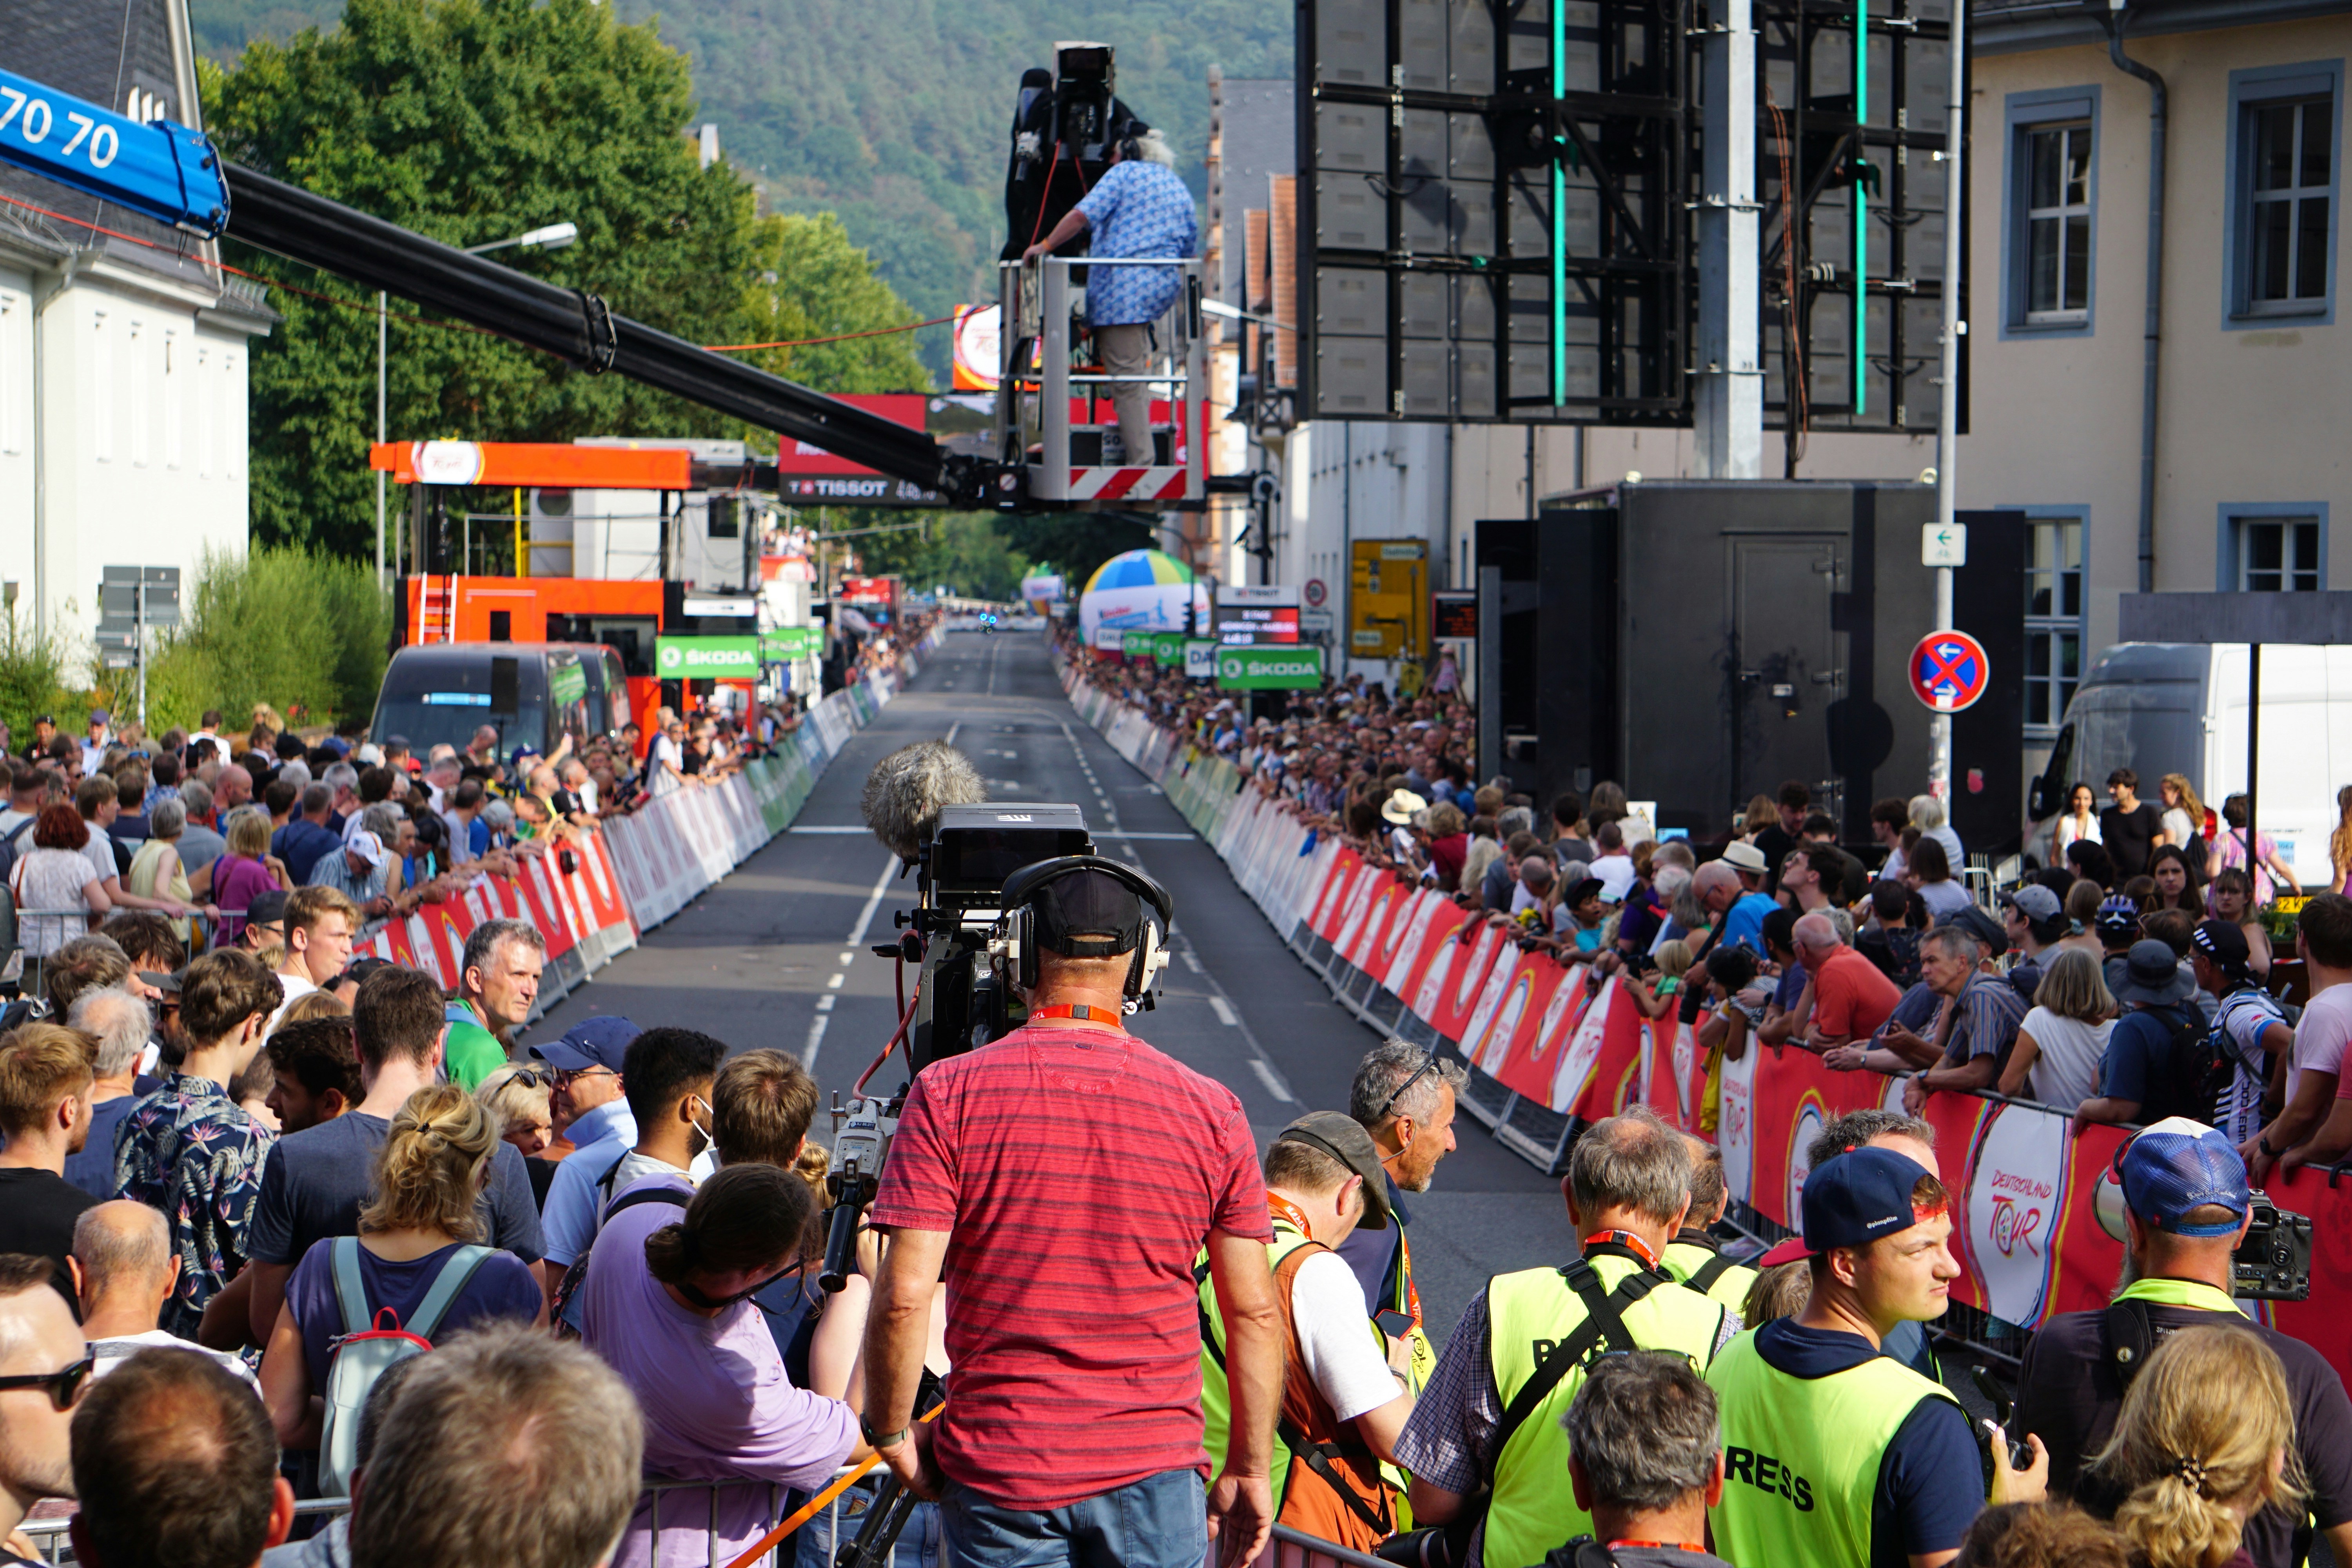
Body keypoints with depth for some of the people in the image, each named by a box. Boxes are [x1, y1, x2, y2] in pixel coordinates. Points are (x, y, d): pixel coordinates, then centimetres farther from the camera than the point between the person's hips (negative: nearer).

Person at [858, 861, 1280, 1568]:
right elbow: (1256, 1312, 1)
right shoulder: (1211, 1111, -1)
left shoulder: (948, 1093, -7)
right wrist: (1250, 1468, 11)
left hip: (996, 1470, -1)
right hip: (1154, 1470, 1)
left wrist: (892, 1434, 2)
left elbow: (904, 1293, -12)